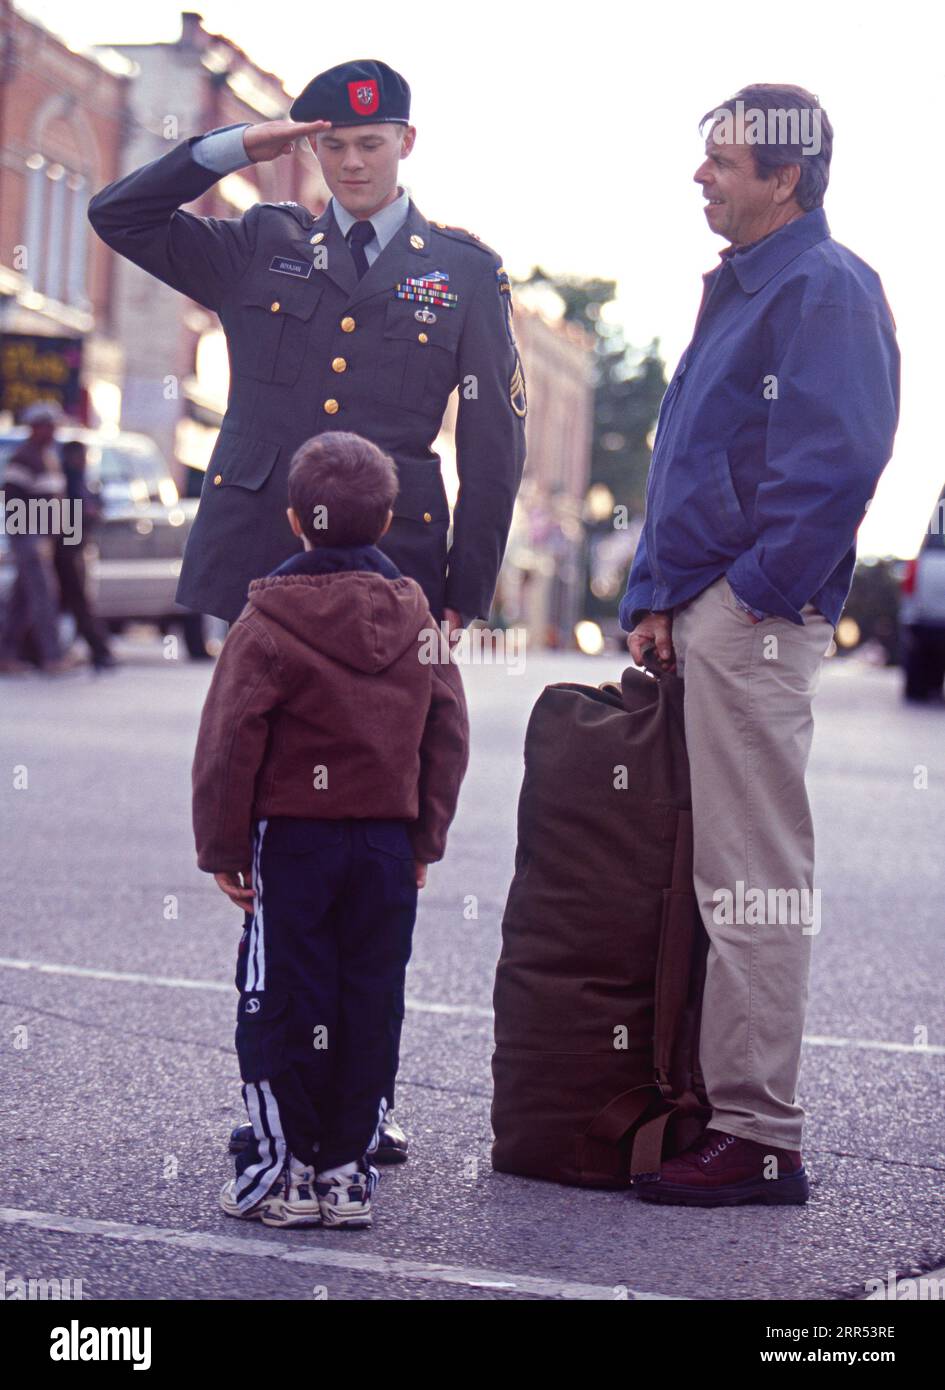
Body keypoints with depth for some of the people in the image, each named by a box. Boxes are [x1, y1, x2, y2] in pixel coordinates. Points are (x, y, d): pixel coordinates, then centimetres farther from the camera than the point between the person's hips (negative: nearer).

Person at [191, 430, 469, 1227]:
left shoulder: (267, 623, -9)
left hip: (293, 839, -4)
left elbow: (230, 742, -10)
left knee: (283, 1004, 3)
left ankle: (285, 1170, 6)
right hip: (388, 841, 4)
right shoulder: (417, 618, 5)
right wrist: (426, 839, 15)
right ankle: (349, 1171, 12)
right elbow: (448, 738, 8)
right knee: (371, 1004, 8)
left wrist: (222, 847, -3)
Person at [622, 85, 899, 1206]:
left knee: (753, 878, -8)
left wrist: (753, 589, -16)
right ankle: (713, 1101, 19)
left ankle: (759, 1136, -4)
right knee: (719, 871, 12)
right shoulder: (738, 288, 21)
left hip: (758, 620, -10)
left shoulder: (827, 288, -9)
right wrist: (656, 598, 13)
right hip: (703, 623, 10)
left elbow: (839, 461, -20)